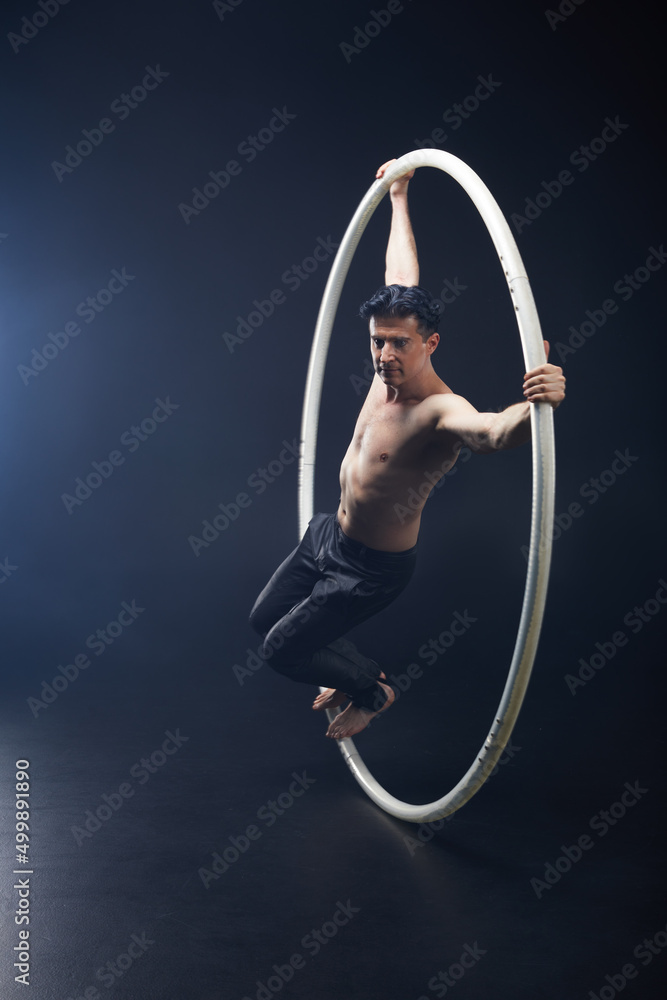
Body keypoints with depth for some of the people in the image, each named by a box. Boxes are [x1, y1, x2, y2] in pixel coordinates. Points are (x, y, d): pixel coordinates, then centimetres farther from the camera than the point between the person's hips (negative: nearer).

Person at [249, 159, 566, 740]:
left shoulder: (443, 411, -31)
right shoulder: (392, 370, -10)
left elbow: (494, 434, -55)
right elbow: (401, 280, 4)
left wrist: (536, 404, -78)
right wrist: (399, 197, 15)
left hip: (373, 567, -8)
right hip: (330, 534, 8)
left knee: (282, 649, 2)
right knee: (264, 618, 22)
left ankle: (372, 691, 29)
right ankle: (351, 671, 43)